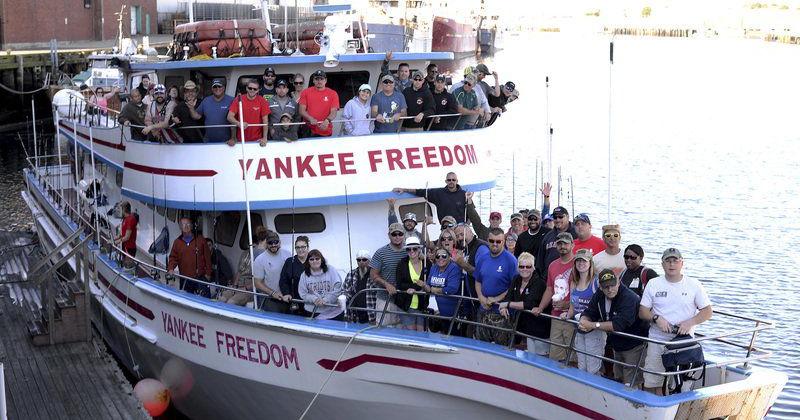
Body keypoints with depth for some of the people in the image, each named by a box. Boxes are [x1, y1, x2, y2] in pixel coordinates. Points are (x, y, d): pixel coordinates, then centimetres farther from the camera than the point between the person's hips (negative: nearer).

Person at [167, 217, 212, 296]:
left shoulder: (200, 239, 4)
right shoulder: (177, 242, 10)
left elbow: (207, 257, 3)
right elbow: (173, 257, 8)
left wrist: (208, 273, -1)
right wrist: (170, 268, -11)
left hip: (201, 277, -2)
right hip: (185, 279, 2)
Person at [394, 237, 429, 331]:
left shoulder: (427, 264, 2)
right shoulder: (402, 264, 0)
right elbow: (400, 285, -6)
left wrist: (412, 289, -13)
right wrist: (418, 285, -19)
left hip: (422, 305, 1)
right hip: (407, 305, -1)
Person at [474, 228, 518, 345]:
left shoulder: (510, 260, -10)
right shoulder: (482, 258, 8)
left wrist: (497, 299, -13)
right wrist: (481, 298, -1)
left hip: (502, 312, -5)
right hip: (483, 310, 5)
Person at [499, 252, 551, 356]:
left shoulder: (539, 282, -18)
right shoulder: (516, 280, 5)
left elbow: (529, 304, -27)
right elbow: (508, 296, 4)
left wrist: (507, 304, -20)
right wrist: (503, 307, -18)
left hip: (541, 327, -7)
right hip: (528, 327, 7)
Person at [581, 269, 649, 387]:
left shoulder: (629, 298, -26)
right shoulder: (599, 295, -1)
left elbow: (619, 324, -34)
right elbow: (589, 312, -3)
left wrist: (592, 325, -34)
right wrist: (584, 321, -28)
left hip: (633, 346, -8)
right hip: (617, 345, 8)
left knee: (630, 384, -10)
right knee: (618, 380, 18)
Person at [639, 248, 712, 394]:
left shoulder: (694, 284, 4)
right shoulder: (653, 284, 7)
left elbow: (708, 311, 4)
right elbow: (642, 311, 8)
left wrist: (690, 323, -12)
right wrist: (656, 318, -12)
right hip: (657, 340, 1)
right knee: (651, 384, -2)